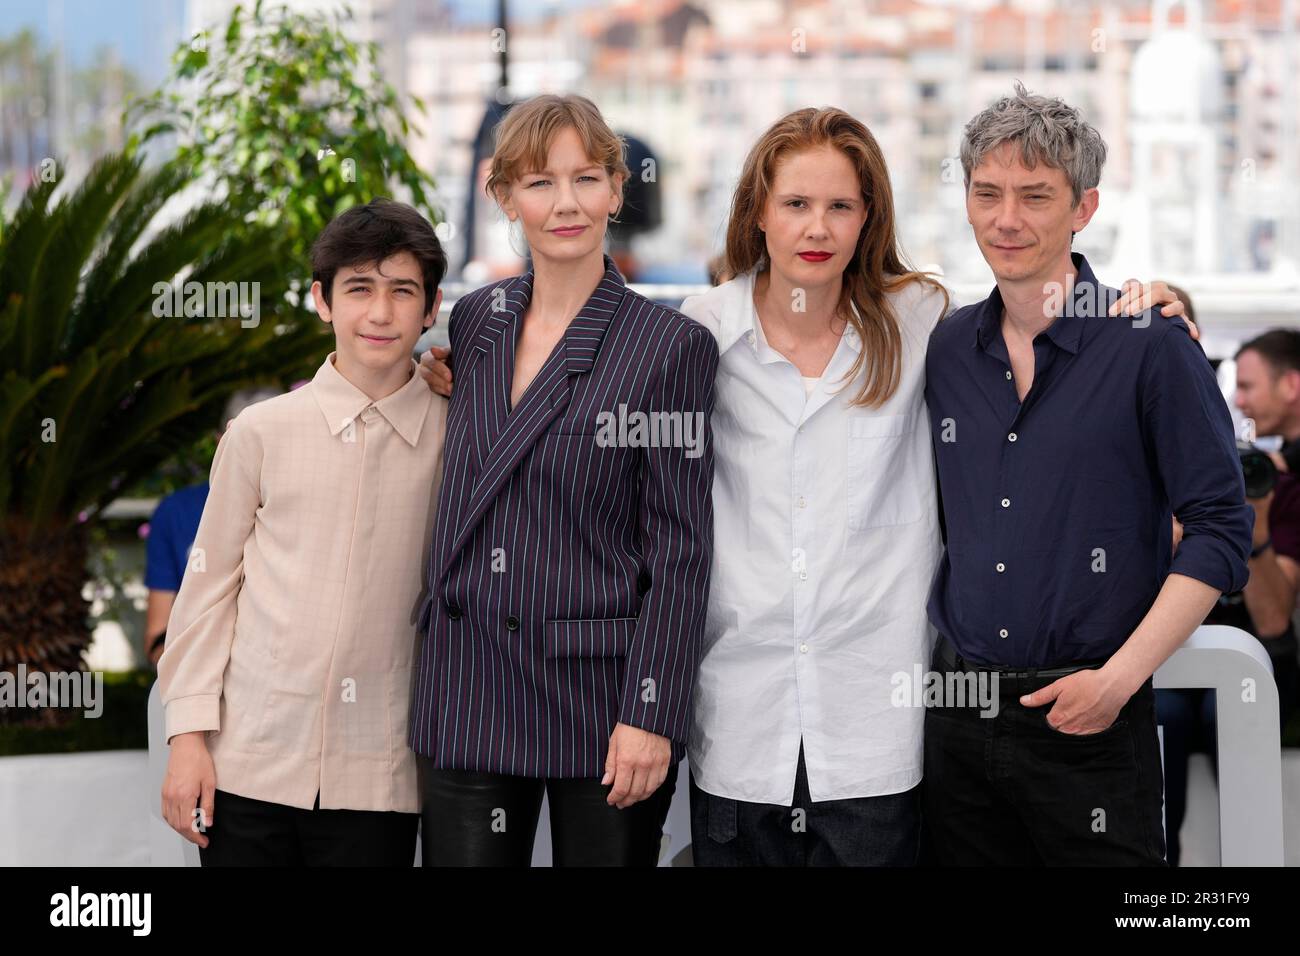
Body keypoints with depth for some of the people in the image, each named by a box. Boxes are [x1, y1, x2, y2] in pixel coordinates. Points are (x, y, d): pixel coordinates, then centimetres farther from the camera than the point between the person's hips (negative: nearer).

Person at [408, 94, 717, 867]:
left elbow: (680, 552, -8)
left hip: (601, 696, -4)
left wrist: (652, 716, -13)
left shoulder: (671, 346, -5)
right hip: (469, 699, 4)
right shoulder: (474, 322, 10)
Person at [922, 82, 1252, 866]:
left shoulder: (1150, 344, -7)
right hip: (958, 709, 4)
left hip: (1089, 719, -4)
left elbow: (1221, 531, -8)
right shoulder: (945, 350, 7)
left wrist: (1121, 676, -14)